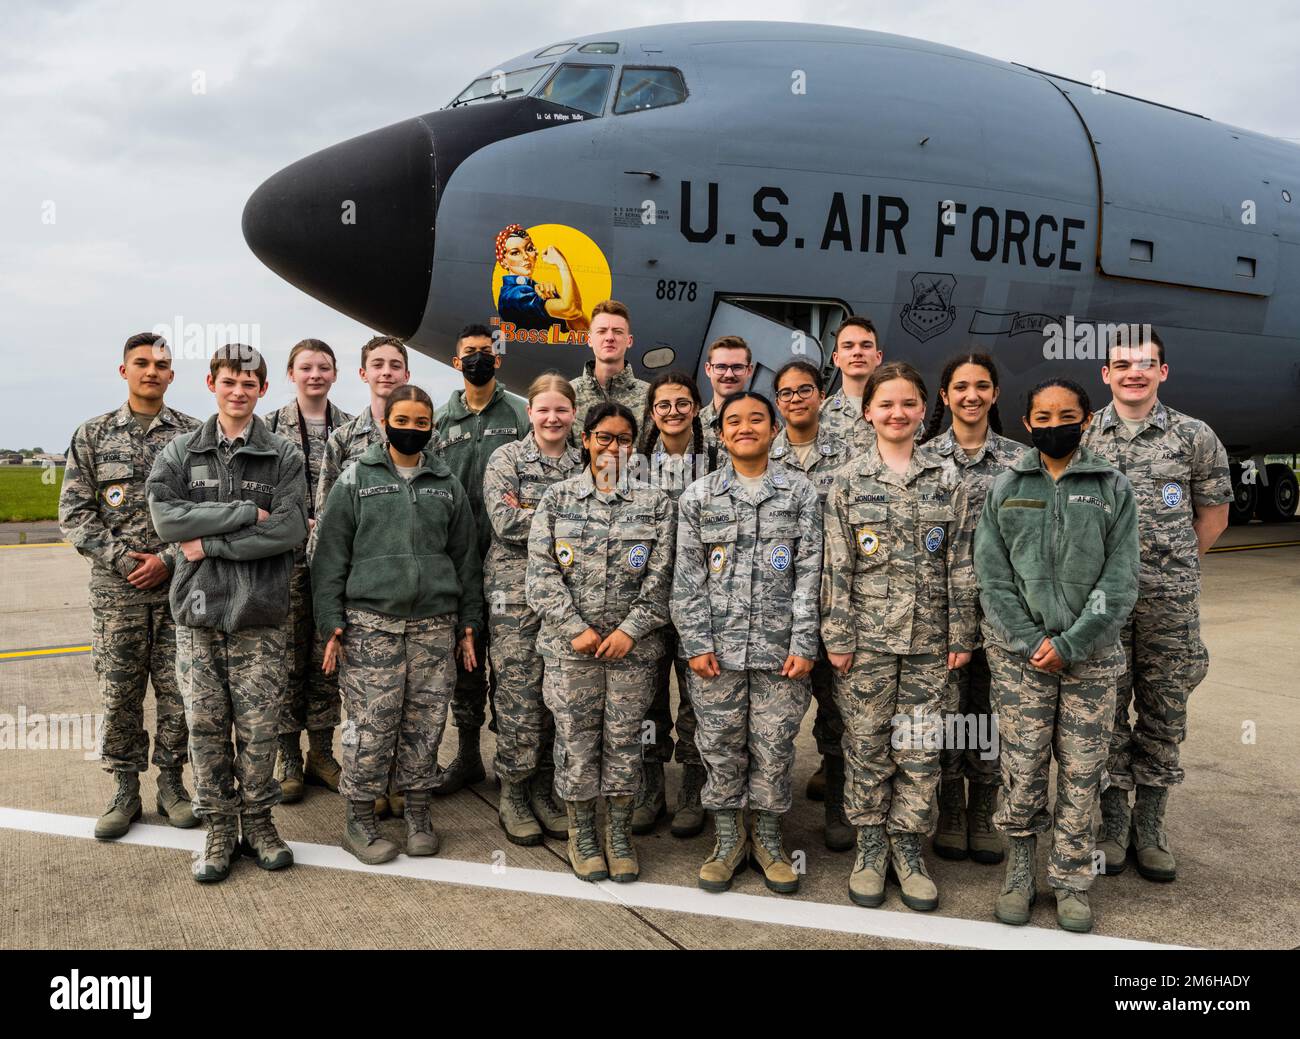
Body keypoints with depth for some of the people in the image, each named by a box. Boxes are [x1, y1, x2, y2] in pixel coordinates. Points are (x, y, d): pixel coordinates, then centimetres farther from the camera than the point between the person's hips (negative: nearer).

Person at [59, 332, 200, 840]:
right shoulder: (93, 435, 6)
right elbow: (74, 511, 3)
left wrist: (169, 560, -11)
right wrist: (122, 559, -9)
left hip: (181, 585, 0)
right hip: (116, 589, 1)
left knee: (179, 691, 5)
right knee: (118, 693, 5)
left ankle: (171, 783, 20)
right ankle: (125, 791, 19)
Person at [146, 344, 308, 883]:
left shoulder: (285, 456, 3)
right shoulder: (179, 452, 8)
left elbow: (290, 529, -11)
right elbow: (166, 516, -9)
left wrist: (211, 541, -13)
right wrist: (247, 513, -14)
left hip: (260, 616, -1)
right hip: (198, 614, 1)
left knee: (259, 729, 4)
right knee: (205, 727, 7)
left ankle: (258, 822, 22)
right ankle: (219, 829, 20)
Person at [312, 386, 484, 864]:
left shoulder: (447, 485, 13)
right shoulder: (355, 480, 5)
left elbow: (465, 556, 15)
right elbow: (331, 556, 2)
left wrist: (468, 623, 11)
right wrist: (331, 624, -4)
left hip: (435, 623, 3)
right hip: (371, 623, -2)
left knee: (426, 720, 6)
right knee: (371, 723, -3)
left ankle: (417, 811, 22)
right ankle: (359, 819, 13)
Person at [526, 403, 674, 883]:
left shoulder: (654, 502, 4)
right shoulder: (557, 498, 4)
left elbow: (661, 575, -1)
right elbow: (542, 572, -2)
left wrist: (631, 630, -11)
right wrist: (576, 628, -10)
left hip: (632, 645, 0)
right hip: (570, 645, 0)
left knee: (625, 740, 8)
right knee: (575, 741, 7)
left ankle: (620, 833, 25)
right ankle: (581, 832, 25)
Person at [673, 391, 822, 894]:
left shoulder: (799, 491, 4)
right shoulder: (699, 496, 5)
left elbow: (809, 572, 0)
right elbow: (687, 577, 3)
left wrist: (804, 644, -7)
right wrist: (696, 643, -4)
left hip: (780, 649, 0)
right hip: (717, 649, 1)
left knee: (775, 748, 7)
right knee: (720, 748, 8)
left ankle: (768, 838, 26)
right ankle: (727, 839, 25)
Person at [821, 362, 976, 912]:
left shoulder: (946, 481, 5)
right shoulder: (848, 482, 1)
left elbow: (960, 566, 5)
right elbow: (836, 566, -2)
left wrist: (961, 636, 1)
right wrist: (838, 636, -6)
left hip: (928, 640, 1)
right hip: (866, 637, -1)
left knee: (920, 749, 6)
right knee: (867, 744, 7)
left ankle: (907, 845, 22)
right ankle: (870, 844, 22)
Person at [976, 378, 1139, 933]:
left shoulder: (1113, 488, 4)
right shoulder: (1005, 487, 5)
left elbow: (1120, 581, -3)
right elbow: (992, 575, 0)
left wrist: (1068, 645, -11)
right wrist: (1032, 643, -10)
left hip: (1090, 653, 0)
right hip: (1018, 650, 0)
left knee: (1081, 772, 5)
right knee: (1022, 768, 2)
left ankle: (1071, 880, 20)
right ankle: (1020, 871, 19)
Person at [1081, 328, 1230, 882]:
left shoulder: (1195, 436, 3)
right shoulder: (1081, 436, 2)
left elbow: (1214, 511, 12)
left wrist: (1176, 566, 9)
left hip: (1171, 599, 1)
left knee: (1164, 713, 8)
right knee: (1105, 710, 5)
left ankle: (1149, 824, 21)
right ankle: (1112, 819, 20)